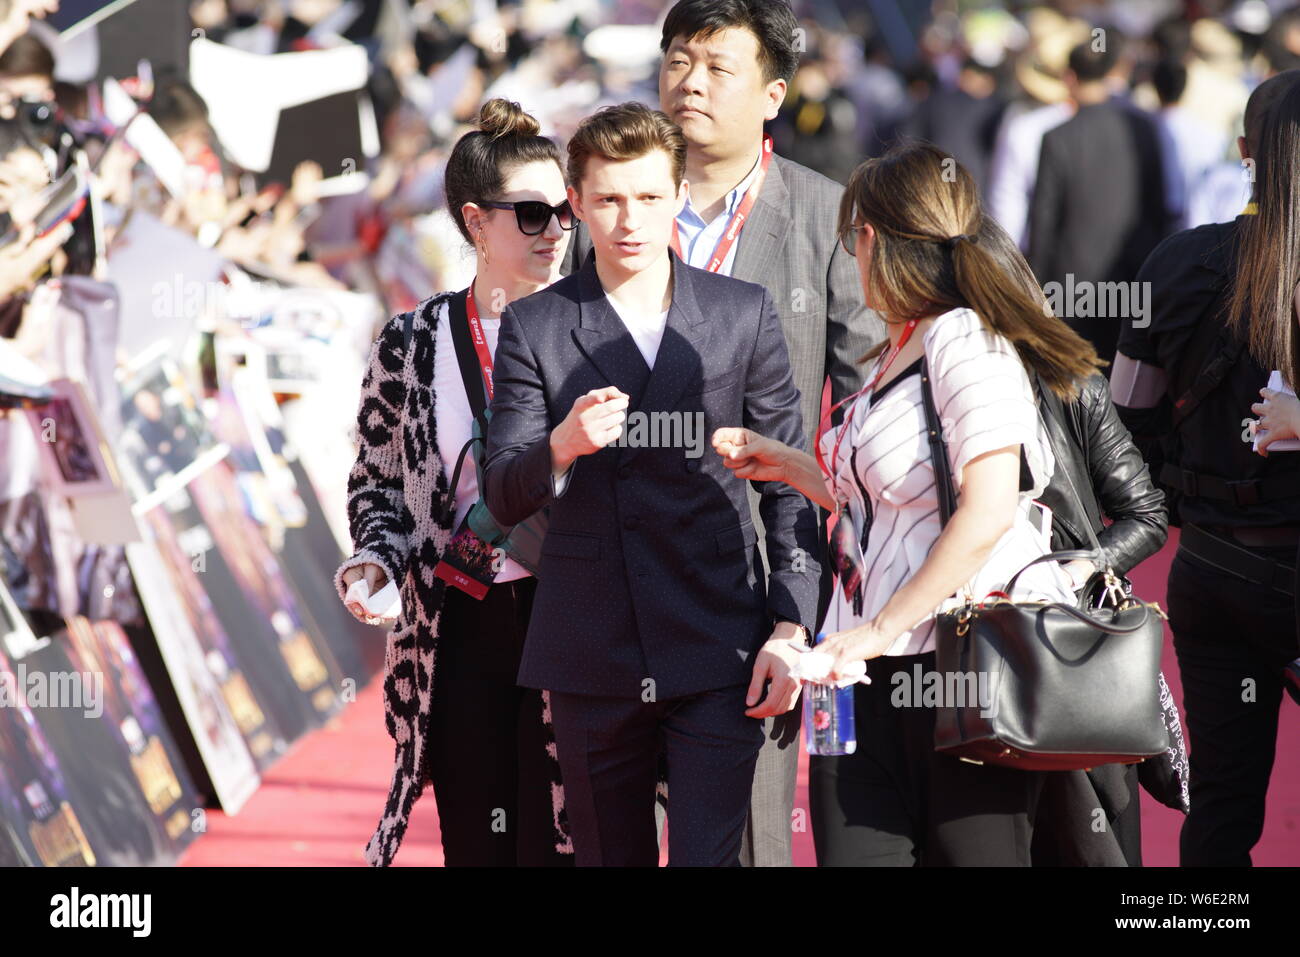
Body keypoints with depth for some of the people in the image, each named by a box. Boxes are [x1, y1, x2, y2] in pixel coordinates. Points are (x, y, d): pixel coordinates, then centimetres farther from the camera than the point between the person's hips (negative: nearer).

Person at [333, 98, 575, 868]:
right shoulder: (414, 344, 6)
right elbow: (378, 482, 14)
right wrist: (377, 556, -3)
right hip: (460, 631, 2)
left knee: (557, 841, -5)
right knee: (476, 842, 8)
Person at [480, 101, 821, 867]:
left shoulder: (745, 315, 4)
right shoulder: (534, 328, 4)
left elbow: (790, 482, 6)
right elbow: (502, 496, -1)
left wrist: (790, 629, -2)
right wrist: (563, 445, -23)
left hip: (718, 659, -1)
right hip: (591, 662, 1)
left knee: (709, 856, -11)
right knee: (610, 857, 9)